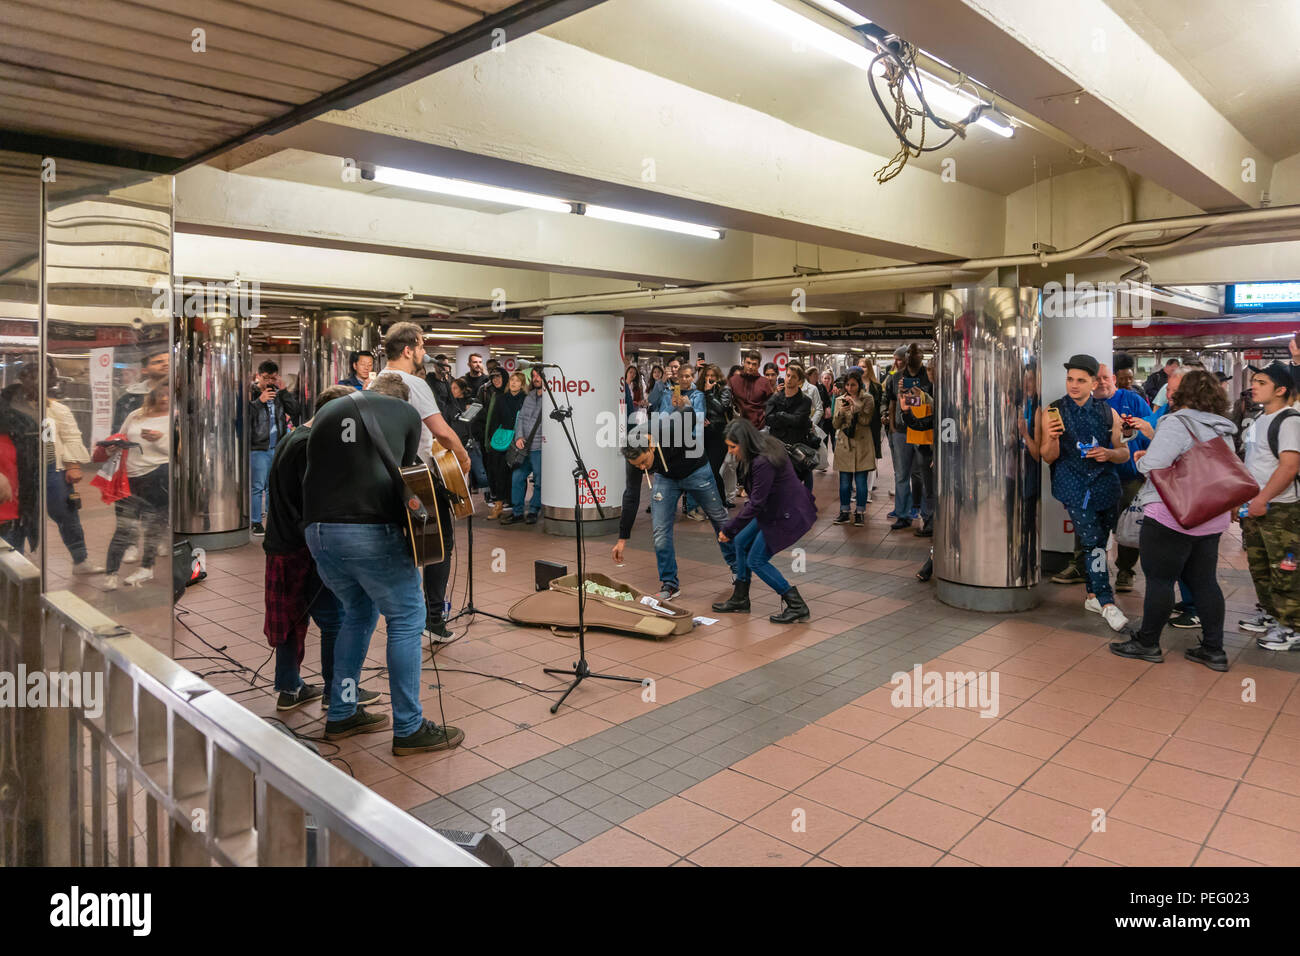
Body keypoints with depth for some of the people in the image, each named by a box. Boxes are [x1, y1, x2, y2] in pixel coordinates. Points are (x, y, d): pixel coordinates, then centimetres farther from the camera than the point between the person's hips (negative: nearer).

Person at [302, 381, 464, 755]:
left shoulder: (328, 411, 24)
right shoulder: (406, 412, 11)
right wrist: (411, 538, 26)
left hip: (317, 529, 6)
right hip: (372, 529, -6)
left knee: (358, 612, 23)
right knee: (406, 619, 4)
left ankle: (341, 715, 29)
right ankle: (409, 729, 8)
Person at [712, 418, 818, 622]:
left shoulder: (763, 463, -29)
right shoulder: (767, 446, 1)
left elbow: (755, 504, -25)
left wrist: (728, 529, -18)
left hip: (788, 515, -10)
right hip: (775, 509, 10)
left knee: (756, 561, -1)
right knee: (740, 542, 14)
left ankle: (796, 606, 5)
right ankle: (740, 598, 26)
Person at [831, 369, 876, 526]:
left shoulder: (867, 399, 2)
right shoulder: (840, 400, 9)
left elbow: (866, 420, -9)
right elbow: (835, 425, 5)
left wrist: (854, 406, -17)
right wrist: (840, 412, -14)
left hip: (862, 444, -2)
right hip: (844, 445, 2)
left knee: (861, 480, 0)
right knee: (844, 481, 5)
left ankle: (860, 513, 10)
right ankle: (844, 512, 15)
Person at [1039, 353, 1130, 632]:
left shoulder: (1108, 413, 6)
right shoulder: (1053, 412, -1)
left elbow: (1124, 453, 11)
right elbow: (1048, 458, -3)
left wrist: (1109, 453, -11)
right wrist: (1052, 438, -24)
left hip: (1105, 484, 4)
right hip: (1074, 486, -4)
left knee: (1099, 543, 12)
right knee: (1093, 541, -14)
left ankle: (1093, 595, 28)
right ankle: (1107, 603, -9)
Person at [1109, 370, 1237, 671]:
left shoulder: (1177, 423, -15)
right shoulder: (1223, 430, 11)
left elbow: (1153, 465, -24)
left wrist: (1140, 457, -1)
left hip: (1171, 517, -8)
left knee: (1159, 579, 2)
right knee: (1204, 581, 13)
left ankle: (1147, 643, 13)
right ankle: (1213, 650, 18)